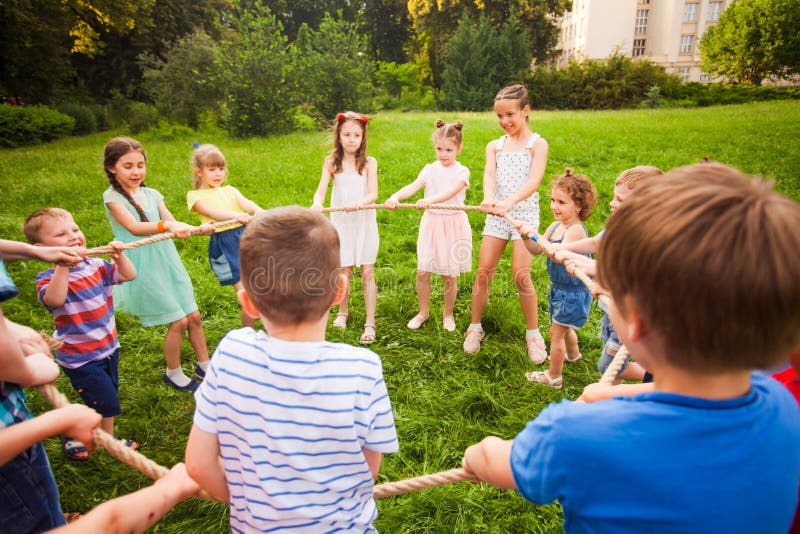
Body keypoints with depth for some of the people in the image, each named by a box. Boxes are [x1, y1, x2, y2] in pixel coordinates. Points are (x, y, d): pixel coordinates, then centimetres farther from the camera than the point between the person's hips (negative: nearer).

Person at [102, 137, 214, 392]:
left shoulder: (151, 194, 7)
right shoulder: (112, 197, -7)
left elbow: (174, 225, -4)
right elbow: (134, 227, -22)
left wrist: (198, 228, -23)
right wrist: (166, 225, -39)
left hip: (168, 261, 5)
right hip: (144, 268, -5)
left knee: (194, 316, 8)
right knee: (178, 321, -2)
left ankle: (204, 364, 28)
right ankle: (173, 373, 21)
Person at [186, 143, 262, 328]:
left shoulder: (229, 190, 18)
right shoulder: (195, 196, 5)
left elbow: (245, 203, -3)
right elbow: (211, 212, -15)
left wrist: (258, 210, -27)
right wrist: (235, 215, -34)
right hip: (224, 246, -5)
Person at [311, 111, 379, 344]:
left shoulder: (369, 163, -4)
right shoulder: (332, 162, -1)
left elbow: (373, 194, -14)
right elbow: (321, 190, -11)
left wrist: (359, 203, -35)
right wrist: (317, 203, -34)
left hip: (364, 222, -1)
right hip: (341, 222, 1)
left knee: (368, 272, -1)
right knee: (344, 271, 10)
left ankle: (370, 323, 7)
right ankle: (342, 311, 34)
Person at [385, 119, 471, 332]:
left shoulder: (461, 171, -6)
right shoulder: (430, 169, 5)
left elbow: (451, 191, -26)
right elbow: (413, 186, -12)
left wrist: (429, 200, -43)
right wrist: (395, 196, -32)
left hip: (453, 225, -3)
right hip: (431, 223, 3)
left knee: (450, 275, 6)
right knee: (422, 271, 2)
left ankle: (448, 314, 27)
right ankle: (423, 312, 24)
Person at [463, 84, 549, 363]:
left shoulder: (537, 144, -2)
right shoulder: (494, 146, 9)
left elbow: (534, 181, -18)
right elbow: (489, 174, -10)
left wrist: (509, 202, -36)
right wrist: (488, 198, -33)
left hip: (525, 213, -3)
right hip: (496, 215, 3)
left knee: (521, 276, -8)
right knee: (483, 272, 0)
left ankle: (533, 333, 12)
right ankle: (475, 327, 17)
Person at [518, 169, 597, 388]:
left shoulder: (576, 230, -25)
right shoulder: (556, 226, 2)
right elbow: (537, 250, 1)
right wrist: (526, 236, -17)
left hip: (573, 293, -9)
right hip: (559, 289, 9)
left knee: (556, 332, 1)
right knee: (563, 328, 29)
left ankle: (554, 377, 16)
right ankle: (573, 354, 57)